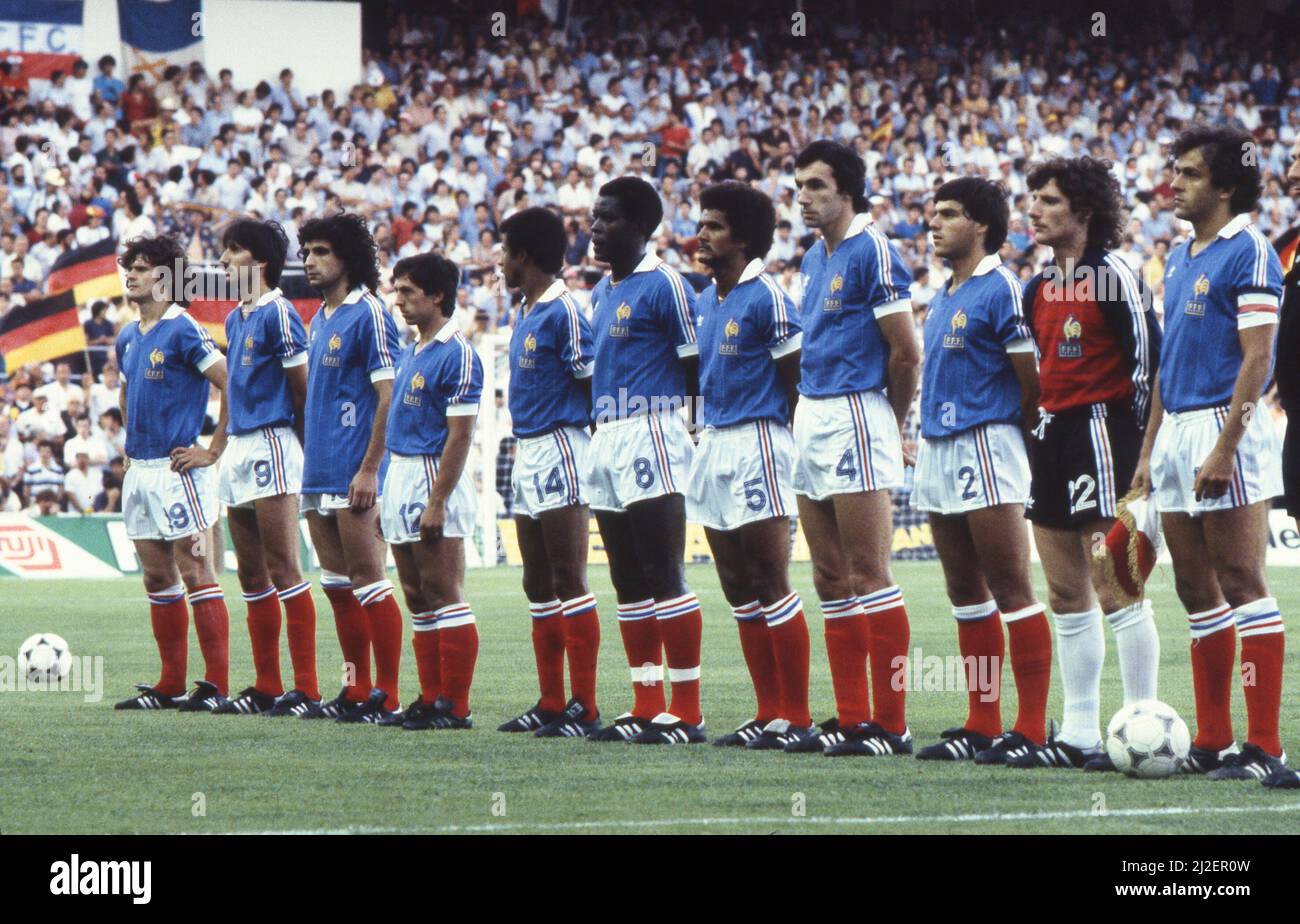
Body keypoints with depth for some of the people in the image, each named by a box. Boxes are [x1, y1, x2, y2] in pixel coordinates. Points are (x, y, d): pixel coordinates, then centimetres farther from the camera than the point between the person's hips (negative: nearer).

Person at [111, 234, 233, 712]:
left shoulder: (184, 331, -12)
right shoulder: (128, 339, 14)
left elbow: (232, 385, -16)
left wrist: (214, 450, -15)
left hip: (177, 469, -9)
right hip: (139, 470, 9)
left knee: (195, 574, -8)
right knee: (157, 579, 10)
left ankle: (216, 685, -7)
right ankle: (171, 685, 15)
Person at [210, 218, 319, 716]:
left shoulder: (278, 313, -10)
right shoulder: (235, 317, 16)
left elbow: (302, 389, -9)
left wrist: (300, 448, -1)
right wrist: (221, 445, 16)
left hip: (271, 445, -9)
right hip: (239, 446, 9)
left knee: (283, 571, -10)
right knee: (252, 576, 10)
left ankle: (306, 689, -10)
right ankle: (266, 688, 14)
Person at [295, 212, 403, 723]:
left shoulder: (369, 315, -10)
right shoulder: (319, 319, 16)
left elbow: (389, 398, -15)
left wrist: (369, 470, -20)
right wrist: (310, 457, 16)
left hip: (352, 475, -9)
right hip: (318, 475, 9)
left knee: (368, 583, -7)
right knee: (337, 586, 11)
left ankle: (386, 696, -3)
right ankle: (356, 692, 17)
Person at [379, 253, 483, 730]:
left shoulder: (457, 355, -12)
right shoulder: (409, 355, 17)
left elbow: (460, 435, -16)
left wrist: (437, 502, -21)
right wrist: (386, 496, 19)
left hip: (434, 479, -9)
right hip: (400, 478, 9)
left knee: (445, 597, -8)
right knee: (419, 601, 10)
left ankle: (455, 707, -7)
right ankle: (429, 700, 14)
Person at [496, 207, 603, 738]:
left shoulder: (563, 311, -13)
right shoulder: (526, 313, 16)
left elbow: (593, 386, -14)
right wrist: (521, 450, 16)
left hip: (560, 448, -10)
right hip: (529, 454, 10)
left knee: (569, 582, -10)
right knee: (538, 588, 11)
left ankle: (585, 708, -10)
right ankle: (550, 704, 16)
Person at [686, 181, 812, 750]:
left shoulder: (767, 299, -11)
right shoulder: (704, 302, 14)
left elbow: (797, 380, -10)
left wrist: (784, 443, -7)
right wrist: (704, 432, 15)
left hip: (757, 441, -9)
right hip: (714, 446, 9)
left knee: (770, 584, -8)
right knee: (738, 589, 10)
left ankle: (796, 717, -5)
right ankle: (768, 713, 15)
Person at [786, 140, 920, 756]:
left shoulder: (872, 251, -11)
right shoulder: (815, 257, 16)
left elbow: (906, 352, -12)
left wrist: (890, 426, 0)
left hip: (855, 417, -9)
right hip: (811, 417, 9)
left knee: (868, 576, -9)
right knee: (831, 579, 9)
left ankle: (891, 723, -8)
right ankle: (850, 718, 13)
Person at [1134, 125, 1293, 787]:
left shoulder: (1248, 252, -10)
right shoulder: (1182, 259, 17)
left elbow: (1256, 358, -16)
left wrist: (1224, 449, -21)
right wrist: (1149, 448, 17)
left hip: (1225, 428, -9)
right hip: (1177, 433, 9)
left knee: (1242, 584, -9)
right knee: (1197, 589, 10)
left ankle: (1264, 747, -10)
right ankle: (1212, 741, 15)